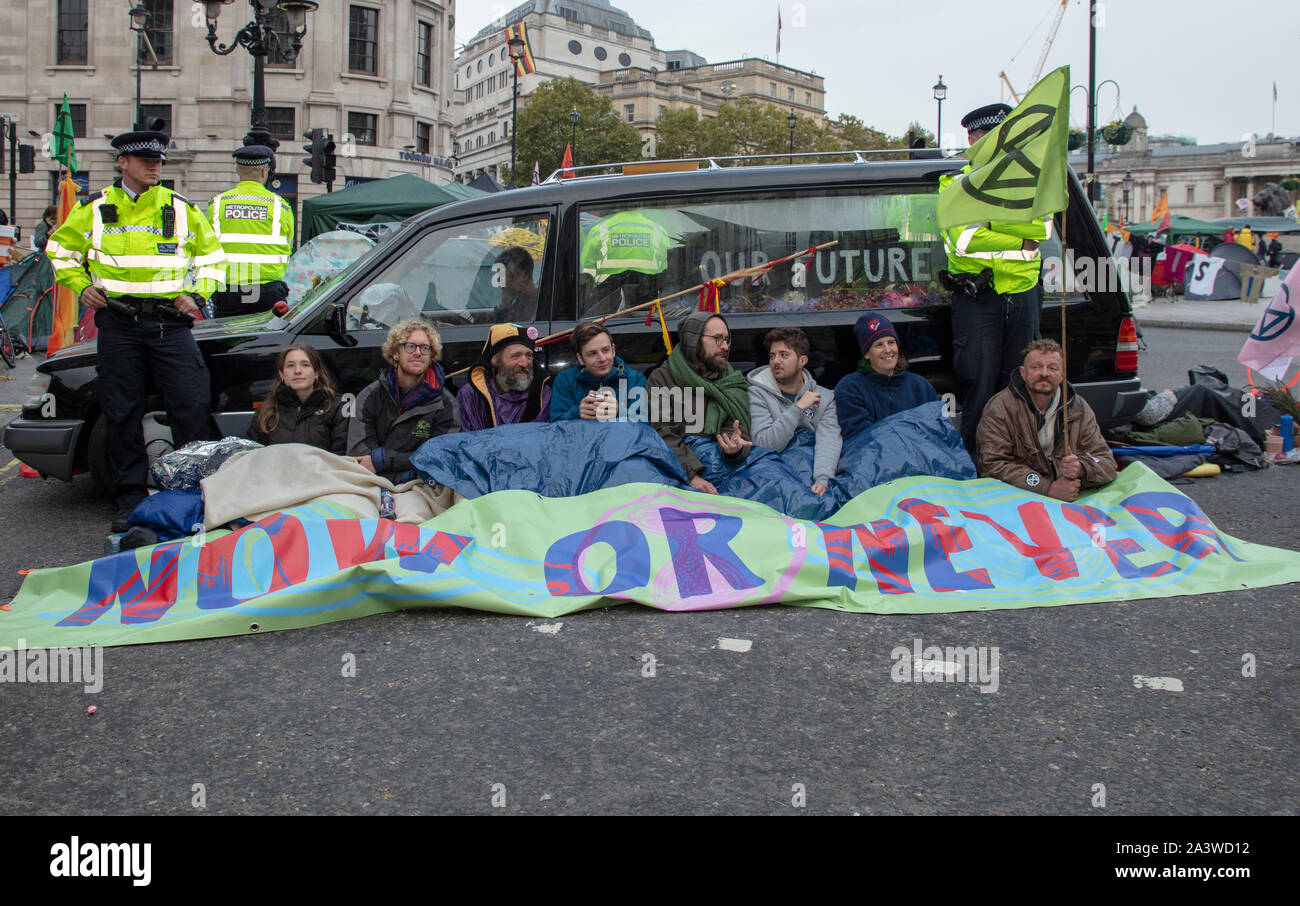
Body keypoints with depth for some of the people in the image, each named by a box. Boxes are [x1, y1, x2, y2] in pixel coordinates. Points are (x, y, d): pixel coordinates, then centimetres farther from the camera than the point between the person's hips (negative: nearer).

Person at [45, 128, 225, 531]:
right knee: (122, 414, 3)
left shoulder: (182, 210, 7)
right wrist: (82, 286, 3)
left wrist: (196, 294, 2)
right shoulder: (95, 210, 6)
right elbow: (60, 249, 18)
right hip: (118, 323, 0)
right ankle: (130, 500, 12)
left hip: (169, 321, 0)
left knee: (192, 406, -7)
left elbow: (212, 257, 16)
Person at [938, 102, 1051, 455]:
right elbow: (963, 238, -14)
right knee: (981, 385, -6)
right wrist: (1022, 242, -9)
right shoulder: (956, 184, 3)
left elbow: (1041, 228, -5)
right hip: (976, 297, -4)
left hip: (1022, 293, 4)